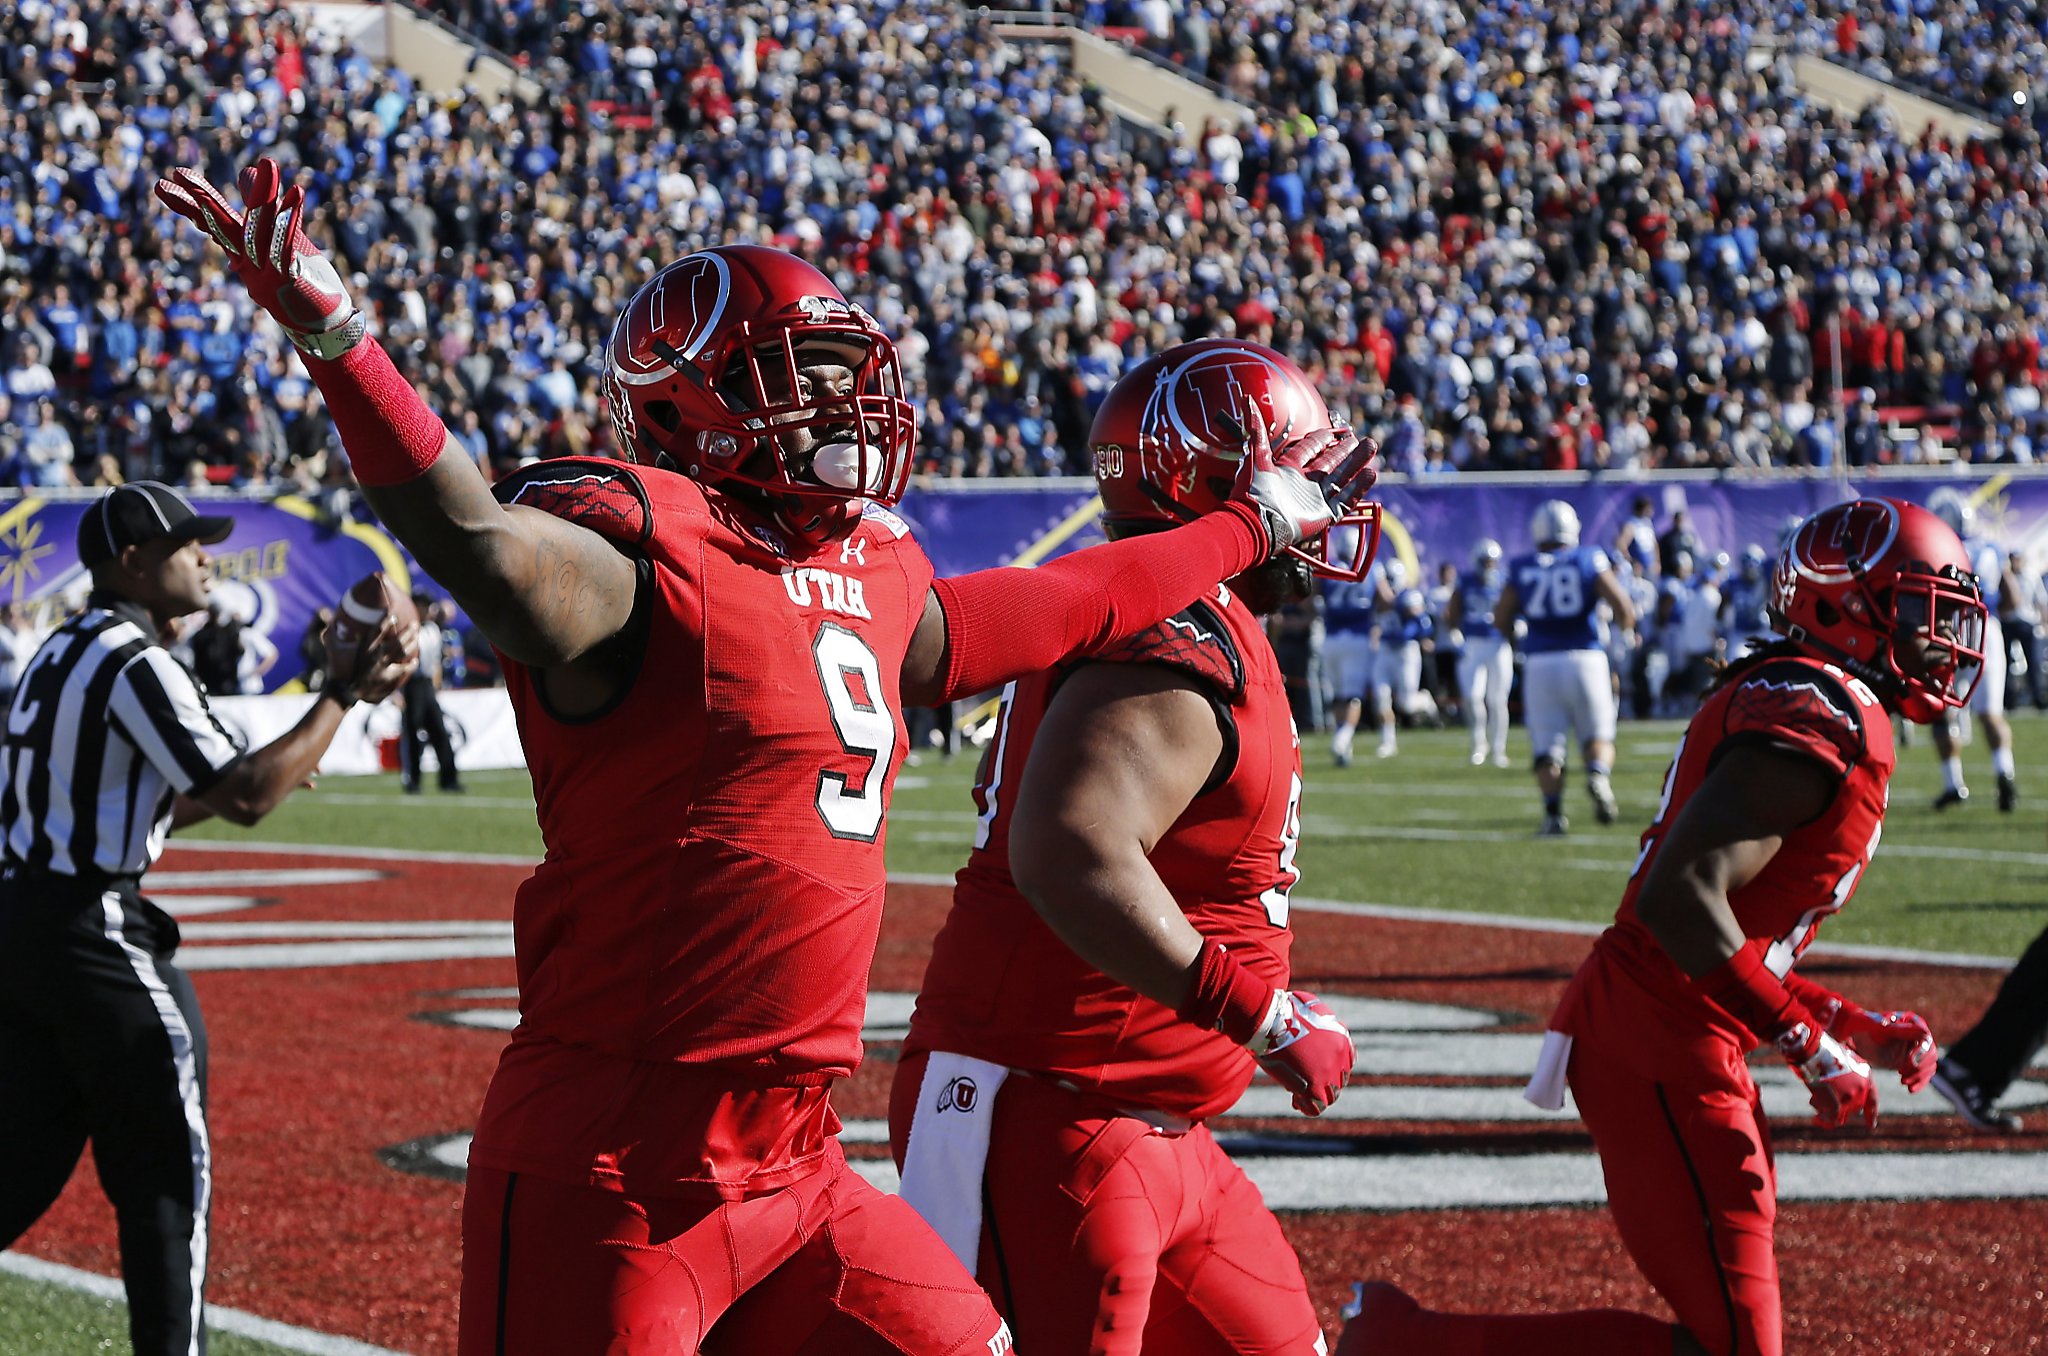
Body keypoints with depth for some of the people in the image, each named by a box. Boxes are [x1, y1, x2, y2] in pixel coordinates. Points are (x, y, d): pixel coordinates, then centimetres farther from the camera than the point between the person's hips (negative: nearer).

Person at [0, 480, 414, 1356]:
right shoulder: (136, 664, -14)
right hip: (93, 932, -9)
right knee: (166, 1175, 1)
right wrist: (347, 695, -14)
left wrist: (262, 779, 19)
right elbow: (244, 799, -20)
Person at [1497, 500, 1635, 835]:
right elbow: (1623, 608, -6)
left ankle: (1553, 811, -11)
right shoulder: (1589, 562, 1)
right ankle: (1597, 775, -20)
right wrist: (1624, 623, 16)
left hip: (1540, 665, 1)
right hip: (1586, 659, -1)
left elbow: (1501, 621, 5)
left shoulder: (1521, 569, 4)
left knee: (1547, 746, 5)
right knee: (1598, 737, 11)